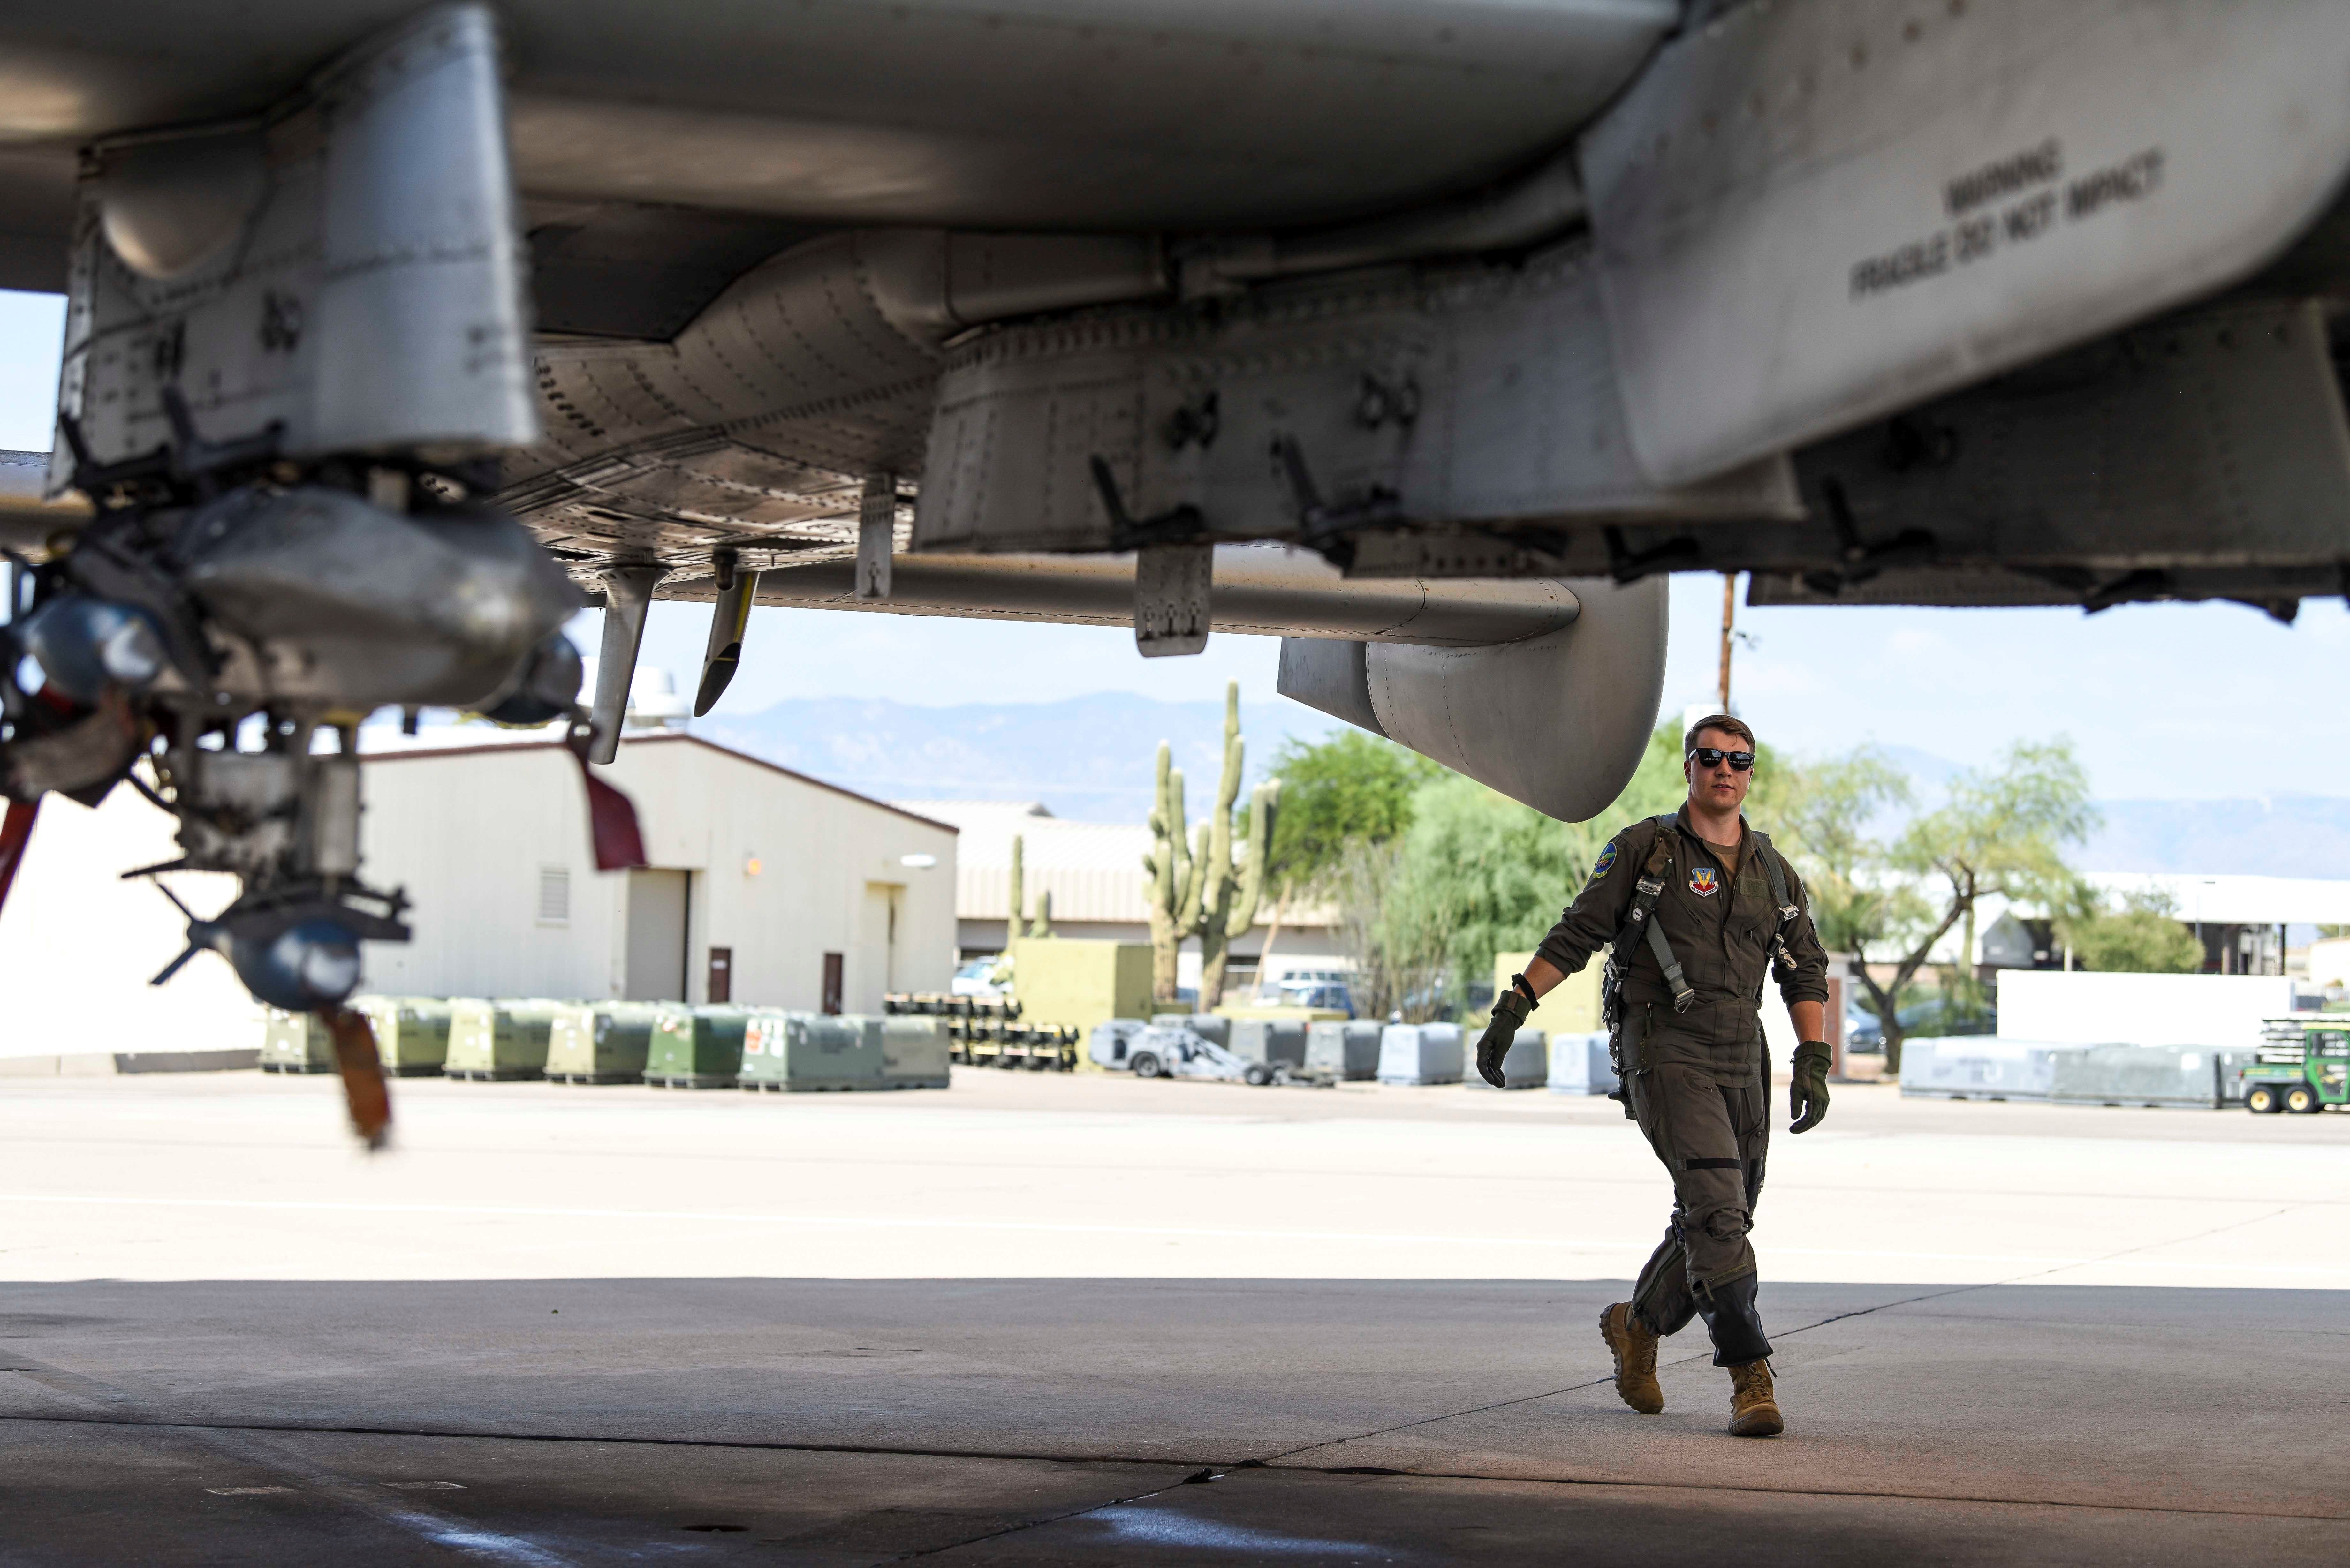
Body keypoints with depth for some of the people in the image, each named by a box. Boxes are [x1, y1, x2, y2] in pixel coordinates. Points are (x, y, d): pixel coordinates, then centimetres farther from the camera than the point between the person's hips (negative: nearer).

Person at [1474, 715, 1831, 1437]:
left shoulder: (1774, 873, 13)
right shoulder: (1645, 850, 0)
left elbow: (1806, 976, 12)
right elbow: (1575, 936, 0)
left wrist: (1814, 1064, -1)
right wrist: (1511, 1012, -6)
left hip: (1740, 1063, 5)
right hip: (1663, 1055, -5)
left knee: (1719, 1223, 10)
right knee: (1716, 1207, -19)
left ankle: (1637, 1326, 37)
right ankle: (1751, 1379, -18)